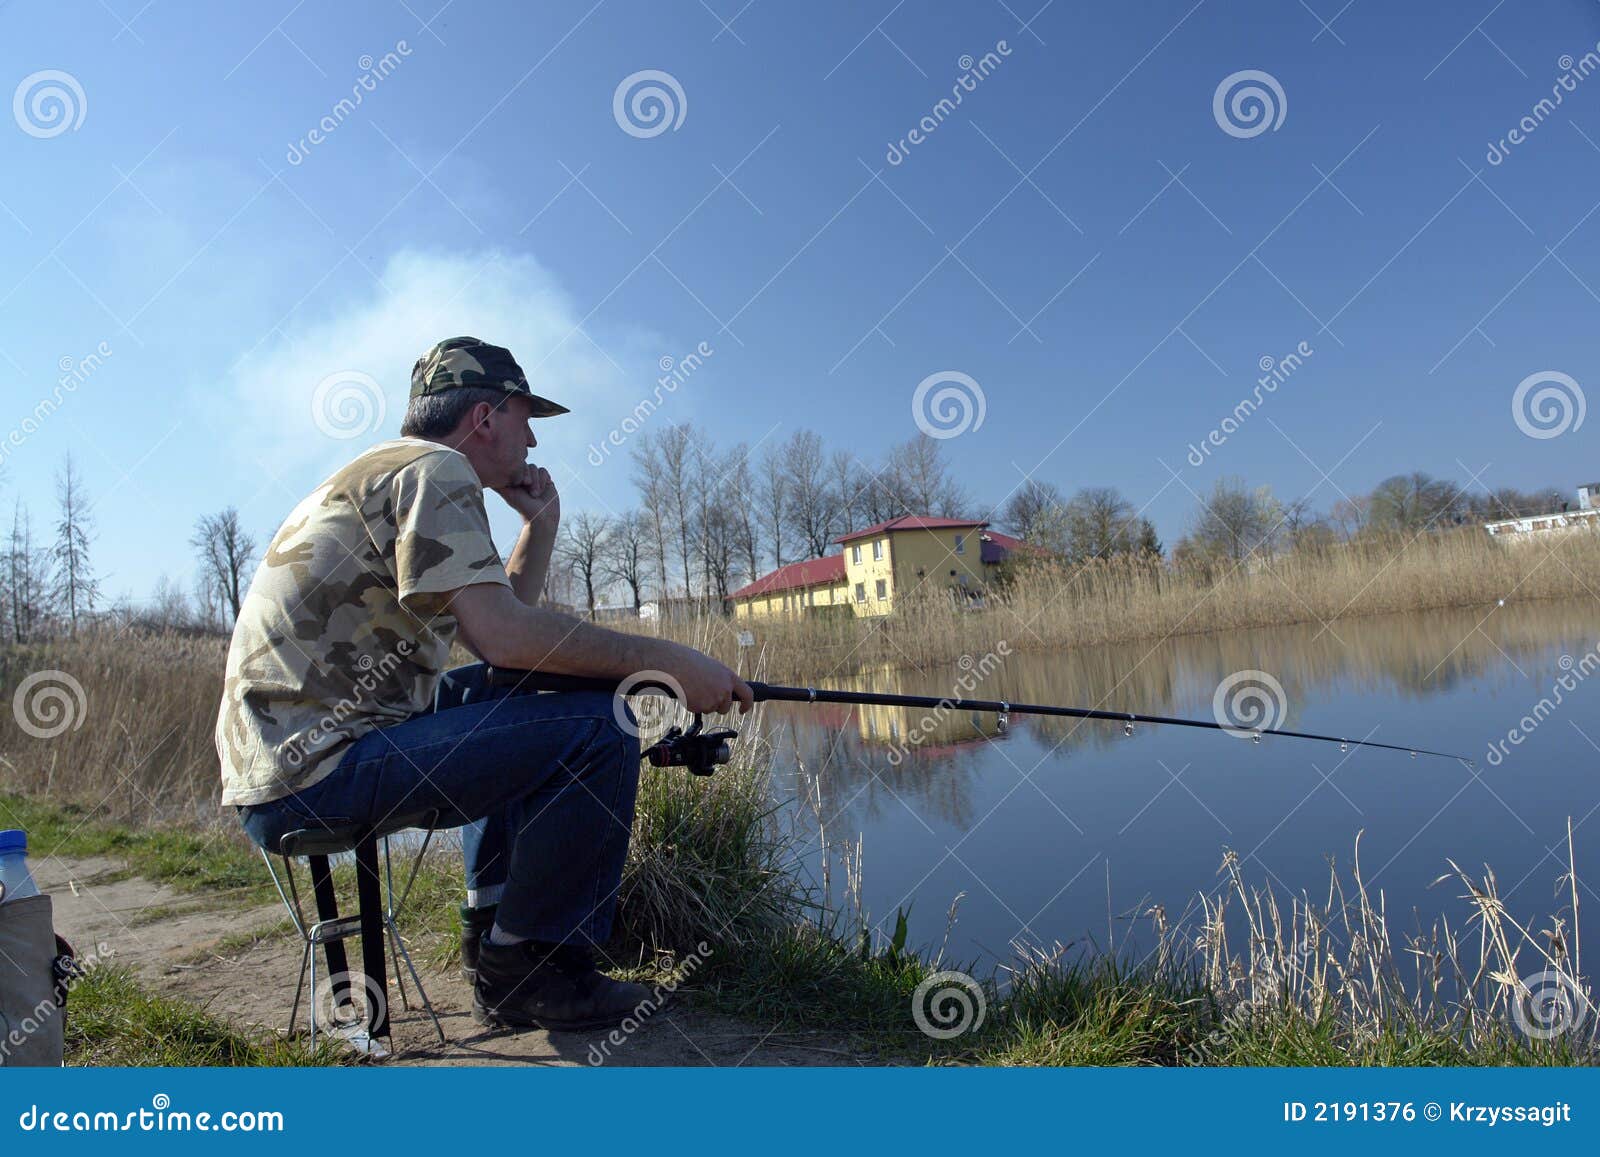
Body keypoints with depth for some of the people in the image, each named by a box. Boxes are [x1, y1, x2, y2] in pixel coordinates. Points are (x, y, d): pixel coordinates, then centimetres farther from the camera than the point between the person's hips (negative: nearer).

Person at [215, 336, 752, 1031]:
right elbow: (499, 634, -23)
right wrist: (665, 660, -18)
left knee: (506, 698, 26)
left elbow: (497, 624, 24)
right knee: (598, 728, -14)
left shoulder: (383, 471, 22)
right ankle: (528, 968, -1)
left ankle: (492, 921, 23)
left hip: (273, 760, 11)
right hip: (316, 769, -11)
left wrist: (541, 526, 18)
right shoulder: (435, 470, -9)